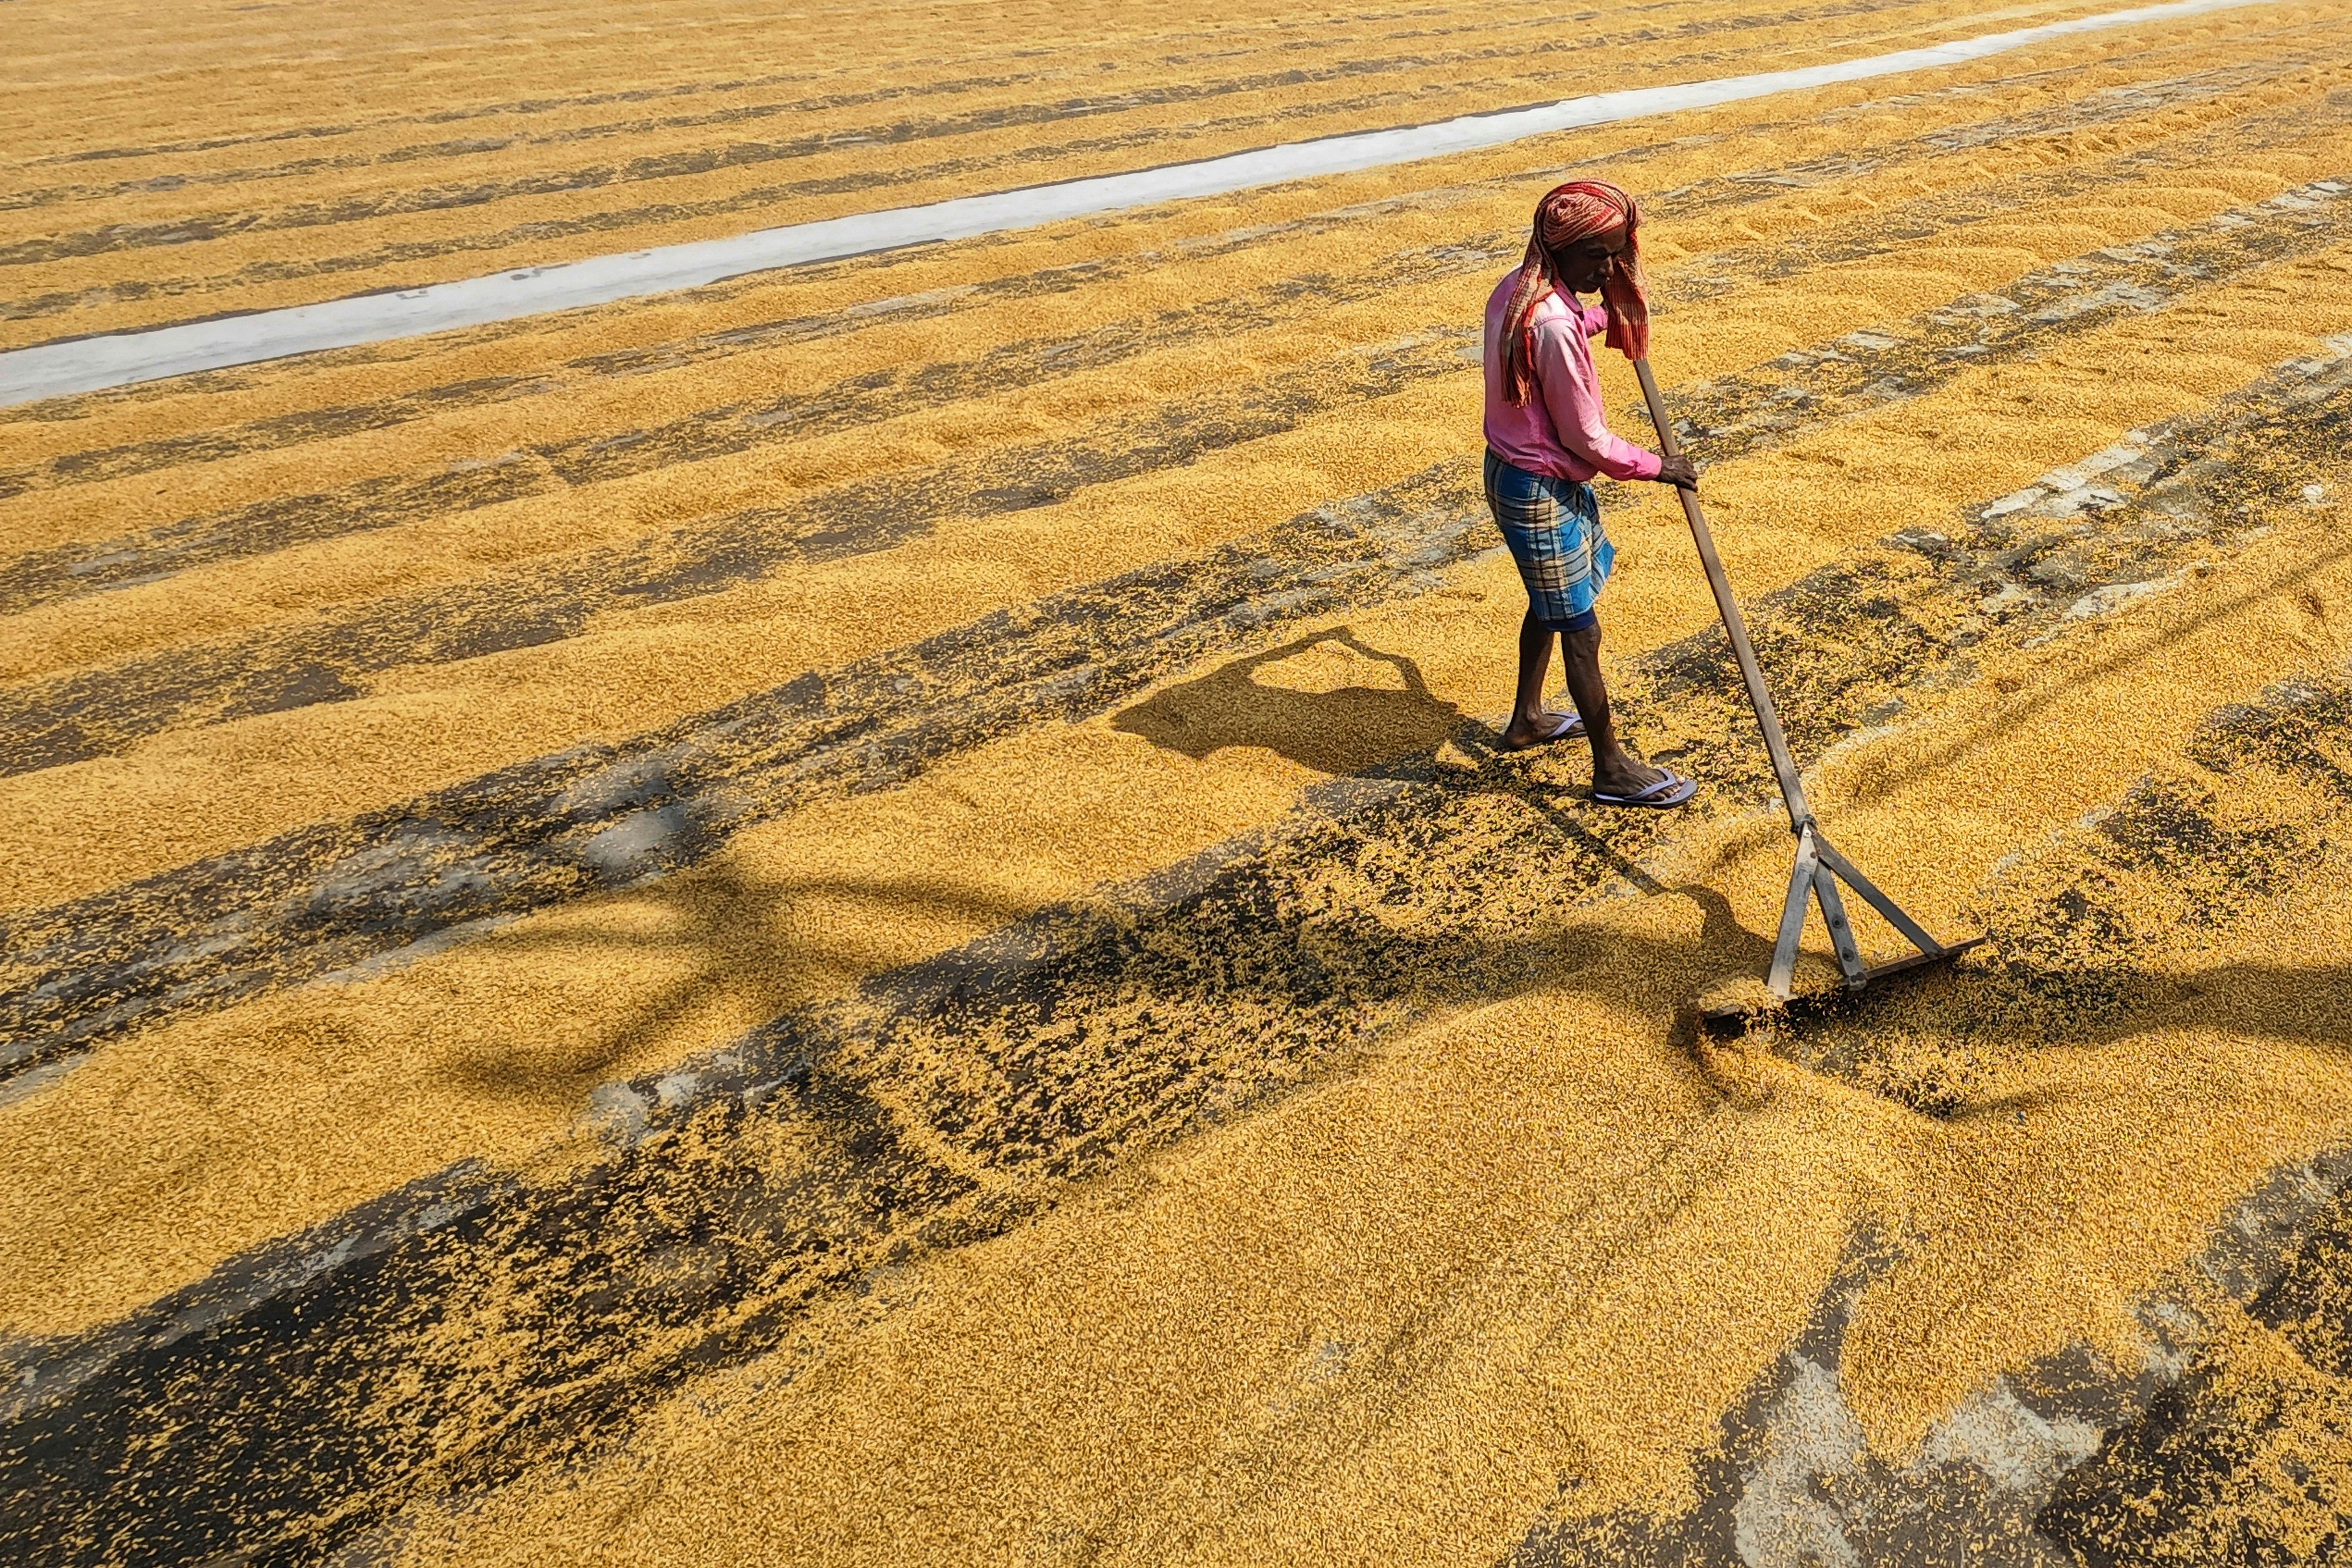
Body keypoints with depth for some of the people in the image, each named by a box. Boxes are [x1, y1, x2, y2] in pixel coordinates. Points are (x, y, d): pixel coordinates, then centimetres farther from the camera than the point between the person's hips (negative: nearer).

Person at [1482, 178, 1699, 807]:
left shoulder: (1517, 289, 0)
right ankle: (1612, 769, 15)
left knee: (1551, 603, 27)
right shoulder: (1554, 327, -29)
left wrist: (1602, 315, 37)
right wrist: (1655, 467, -7)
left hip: (1512, 469, 10)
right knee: (1580, 630, 2)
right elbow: (1586, 440, -21)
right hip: (1541, 491, -10)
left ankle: (1527, 719, 44)